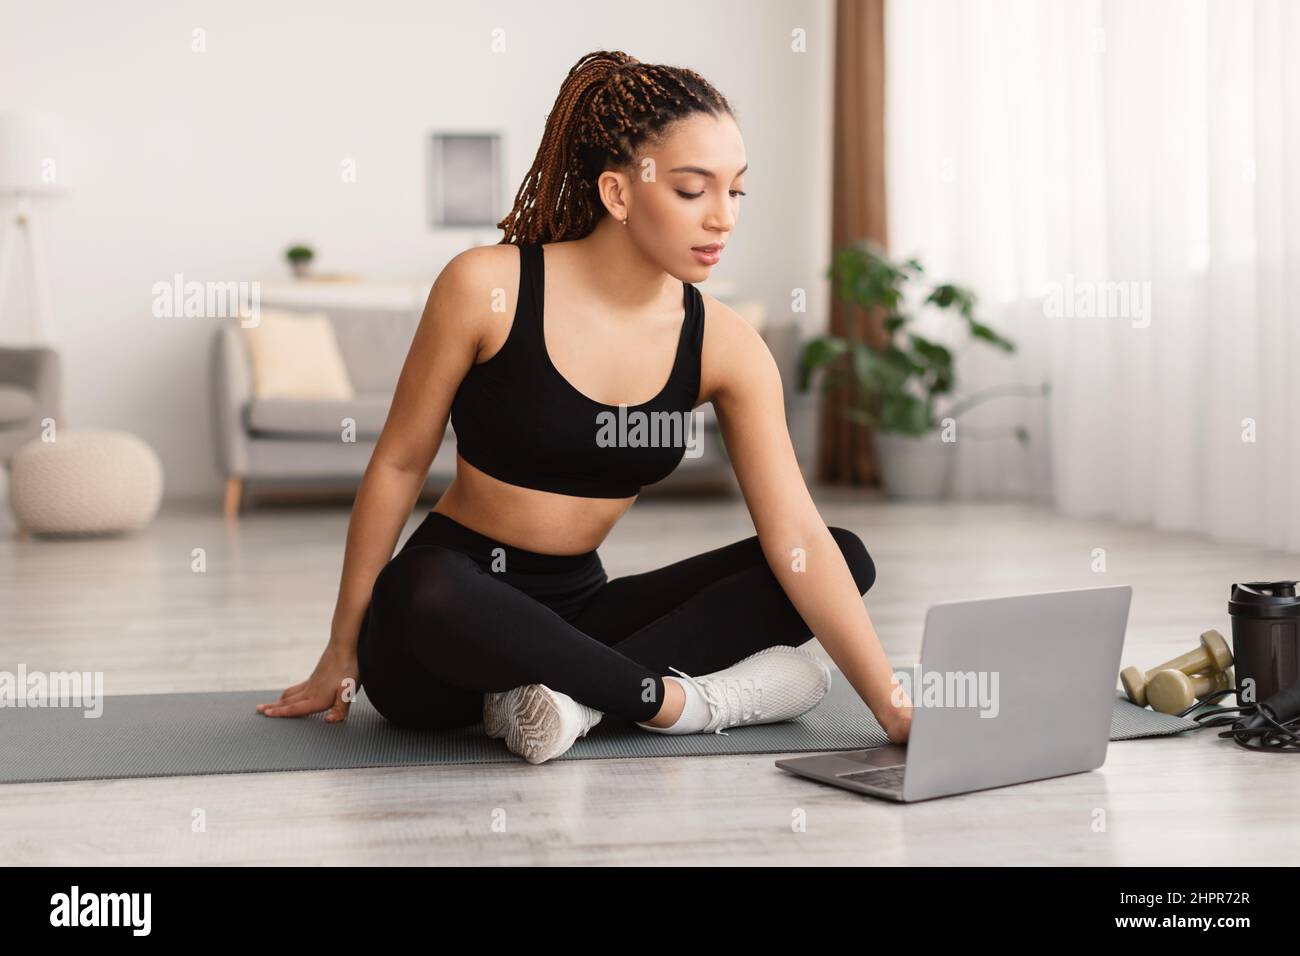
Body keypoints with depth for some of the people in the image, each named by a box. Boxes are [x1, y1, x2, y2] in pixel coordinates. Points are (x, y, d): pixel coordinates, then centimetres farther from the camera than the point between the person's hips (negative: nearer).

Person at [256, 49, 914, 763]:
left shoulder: (724, 348, -7)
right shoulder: (489, 289, -16)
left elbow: (799, 540, -11)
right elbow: (398, 463, -7)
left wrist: (892, 707, -18)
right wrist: (342, 651, -3)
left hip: (574, 609, 4)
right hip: (438, 615, -4)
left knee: (848, 555, -8)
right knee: (427, 591, -41)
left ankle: (581, 689, -22)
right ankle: (677, 698, -22)